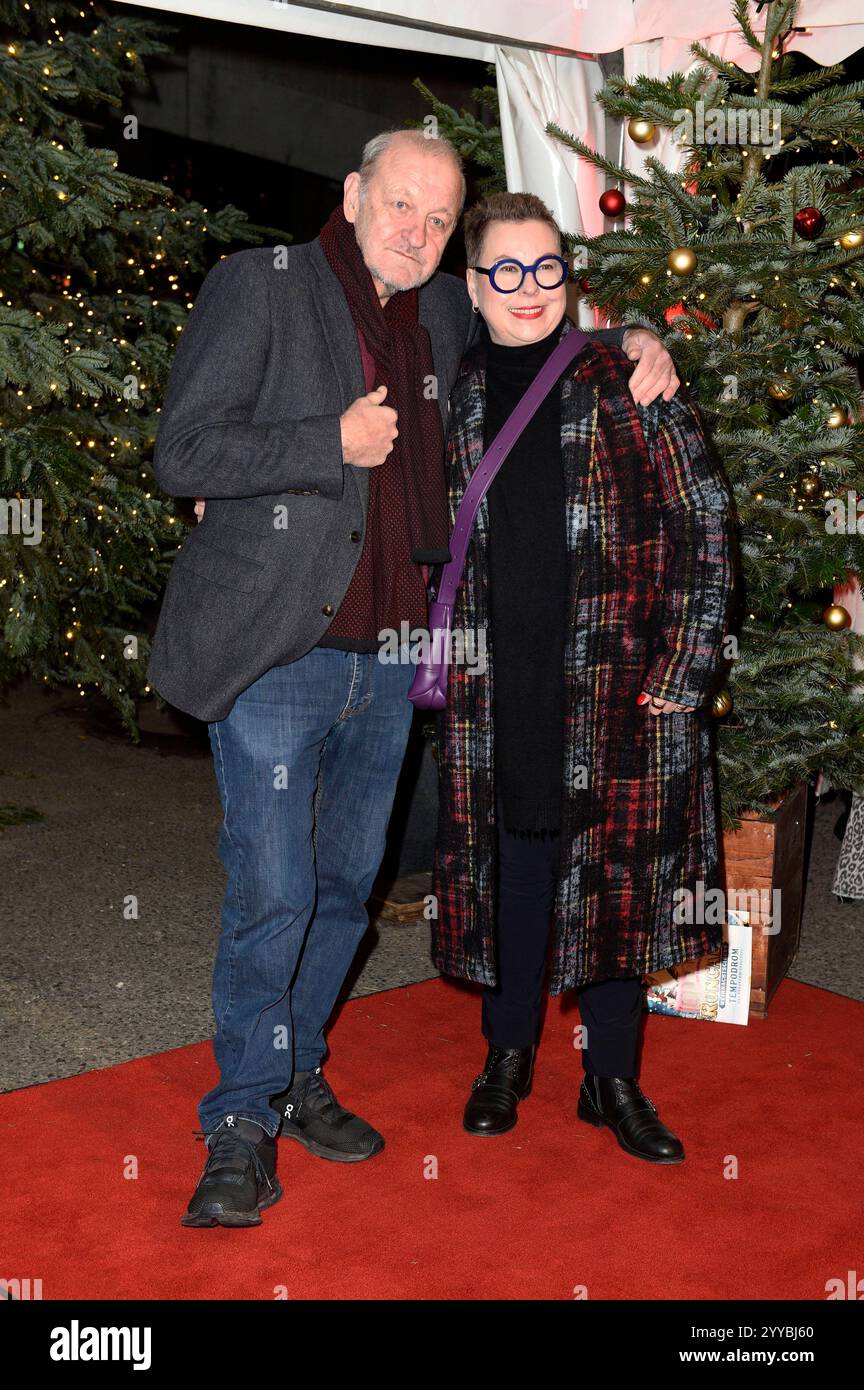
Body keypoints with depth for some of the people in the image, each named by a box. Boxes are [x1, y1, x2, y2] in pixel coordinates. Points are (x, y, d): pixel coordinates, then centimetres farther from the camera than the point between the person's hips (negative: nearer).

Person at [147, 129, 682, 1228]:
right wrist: (332, 442, -20)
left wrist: (625, 343, 12)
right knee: (271, 895, -5)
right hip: (275, 653, -6)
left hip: (387, 659, 6)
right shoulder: (260, 286, -4)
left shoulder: (441, 317, 12)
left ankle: (295, 1077, 31)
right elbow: (182, 453, -10)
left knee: (344, 884, 14)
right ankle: (242, 1126, 12)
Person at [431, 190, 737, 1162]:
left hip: (617, 688, -1)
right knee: (513, 867, 10)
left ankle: (612, 1079, 24)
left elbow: (705, 528, -2)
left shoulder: (631, 388, -1)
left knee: (616, 868, 7)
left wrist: (677, 675, -7)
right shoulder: (451, 401, 8)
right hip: (495, 697, 2)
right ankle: (507, 1054, 30)